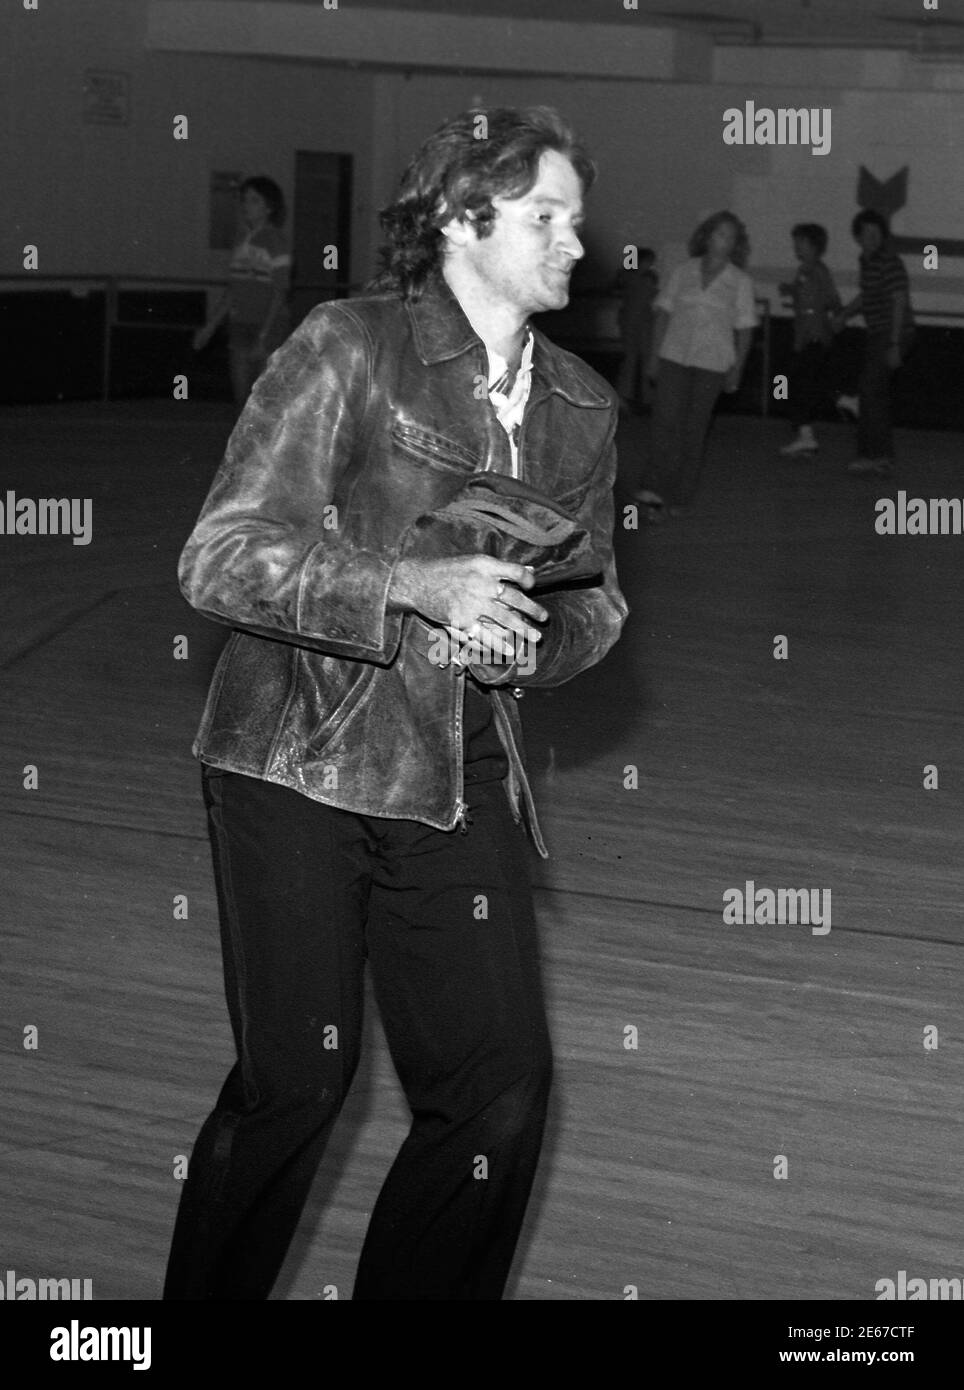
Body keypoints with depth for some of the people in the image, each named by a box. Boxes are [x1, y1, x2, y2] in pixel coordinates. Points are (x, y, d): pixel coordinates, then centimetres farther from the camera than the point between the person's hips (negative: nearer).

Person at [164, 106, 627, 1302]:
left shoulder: (580, 405, 9)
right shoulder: (348, 349, -8)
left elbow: (595, 597, 17)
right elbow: (220, 559, -13)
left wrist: (532, 637, -7)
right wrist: (416, 586, -23)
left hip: (459, 777, 5)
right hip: (302, 758, -5)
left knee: (503, 1085, 0)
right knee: (297, 1078, -2)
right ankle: (205, 1293, 21)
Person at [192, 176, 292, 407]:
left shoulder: (274, 242, -9)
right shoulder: (243, 242, 12)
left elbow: (279, 293, -13)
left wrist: (263, 336, -19)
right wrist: (209, 327, 17)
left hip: (269, 327, -7)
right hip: (241, 326, 7)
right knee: (241, 397, 7)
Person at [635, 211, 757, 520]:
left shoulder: (740, 282, 3)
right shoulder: (683, 273, 6)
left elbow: (744, 329, 5)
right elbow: (664, 314, 10)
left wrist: (736, 370, 0)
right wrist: (654, 355, 6)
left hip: (712, 363, -1)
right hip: (675, 357, 1)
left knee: (694, 429, 1)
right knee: (665, 420, -12)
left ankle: (680, 498, 8)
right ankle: (658, 490, -13)